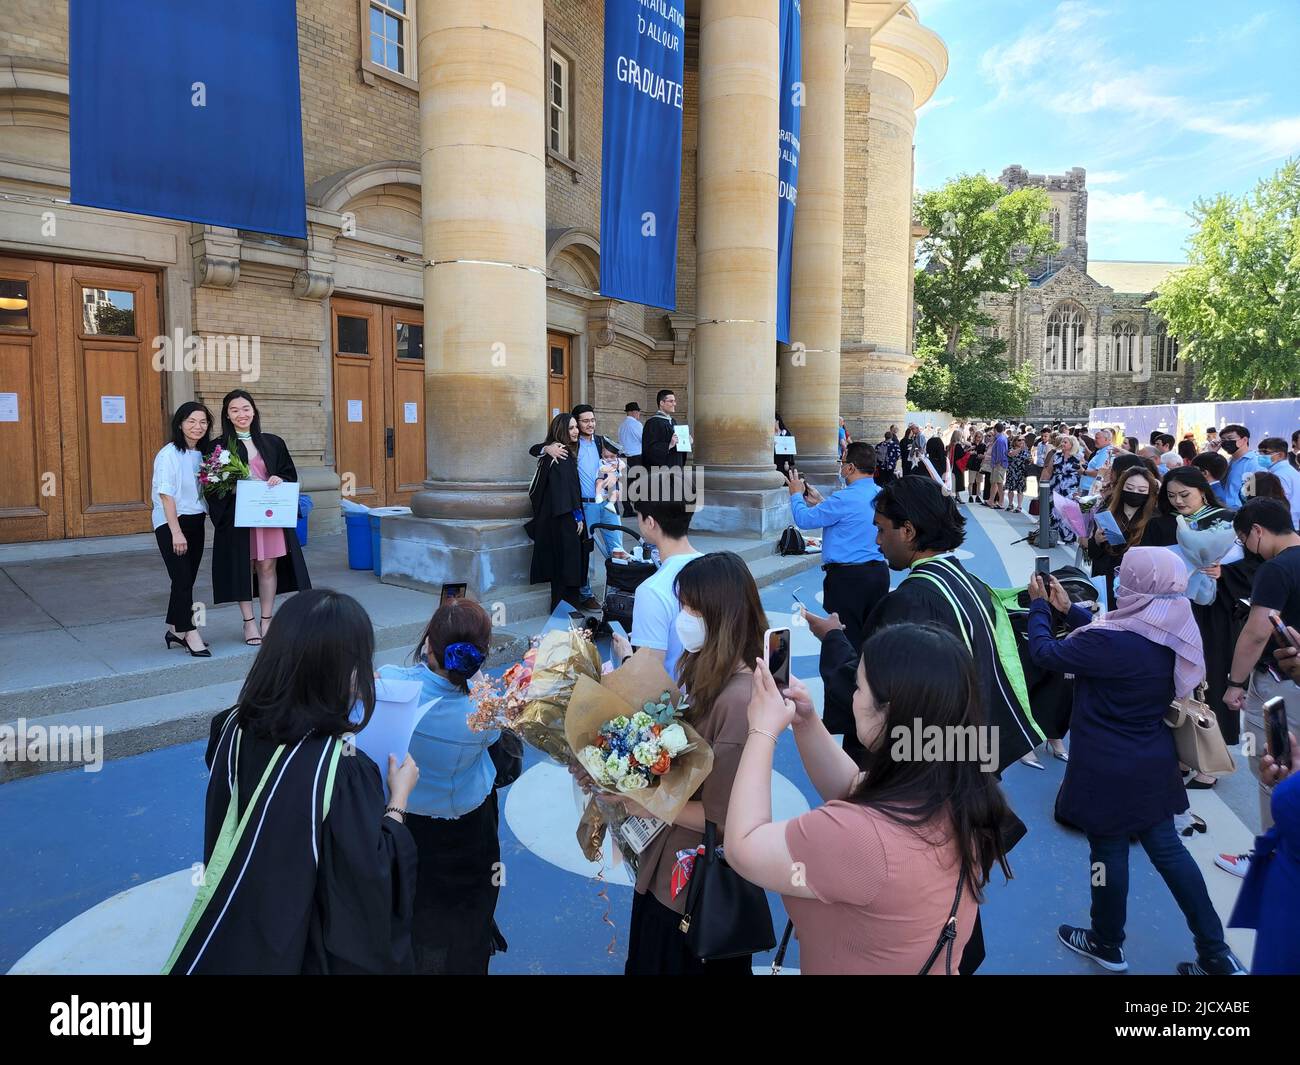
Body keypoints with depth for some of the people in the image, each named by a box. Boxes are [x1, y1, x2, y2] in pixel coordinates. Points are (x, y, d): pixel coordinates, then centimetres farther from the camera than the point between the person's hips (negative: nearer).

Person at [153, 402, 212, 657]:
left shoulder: (202, 454, 7)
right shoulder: (169, 454, -12)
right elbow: (165, 494, -15)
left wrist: (202, 521, 2)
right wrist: (176, 532, -18)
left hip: (196, 522, 6)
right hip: (171, 523, -6)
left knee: (187, 580, 10)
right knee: (182, 579, -6)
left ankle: (175, 631, 22)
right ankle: (190, 632, 2)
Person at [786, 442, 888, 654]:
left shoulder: (846, 498, -18)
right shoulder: (881, 495, 7)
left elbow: (804, 519, -10)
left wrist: (796, 494, 8)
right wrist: (820, 501, 26)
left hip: (847, 576, -8)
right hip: (879, 572, 8)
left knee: (848, 636, 0)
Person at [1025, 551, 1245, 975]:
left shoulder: (1113, 643, -29)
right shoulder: (1173, 633, -3)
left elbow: (1044, 652, -17)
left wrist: (1039, 606, -1)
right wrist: (1069, 610, 17)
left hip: (1108, 769, -7)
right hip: (1154, 762, 7)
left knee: (1108, 850, 11)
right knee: (1166, 847, 19)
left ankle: (1108, 944, 32)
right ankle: (1216, 954, 27)